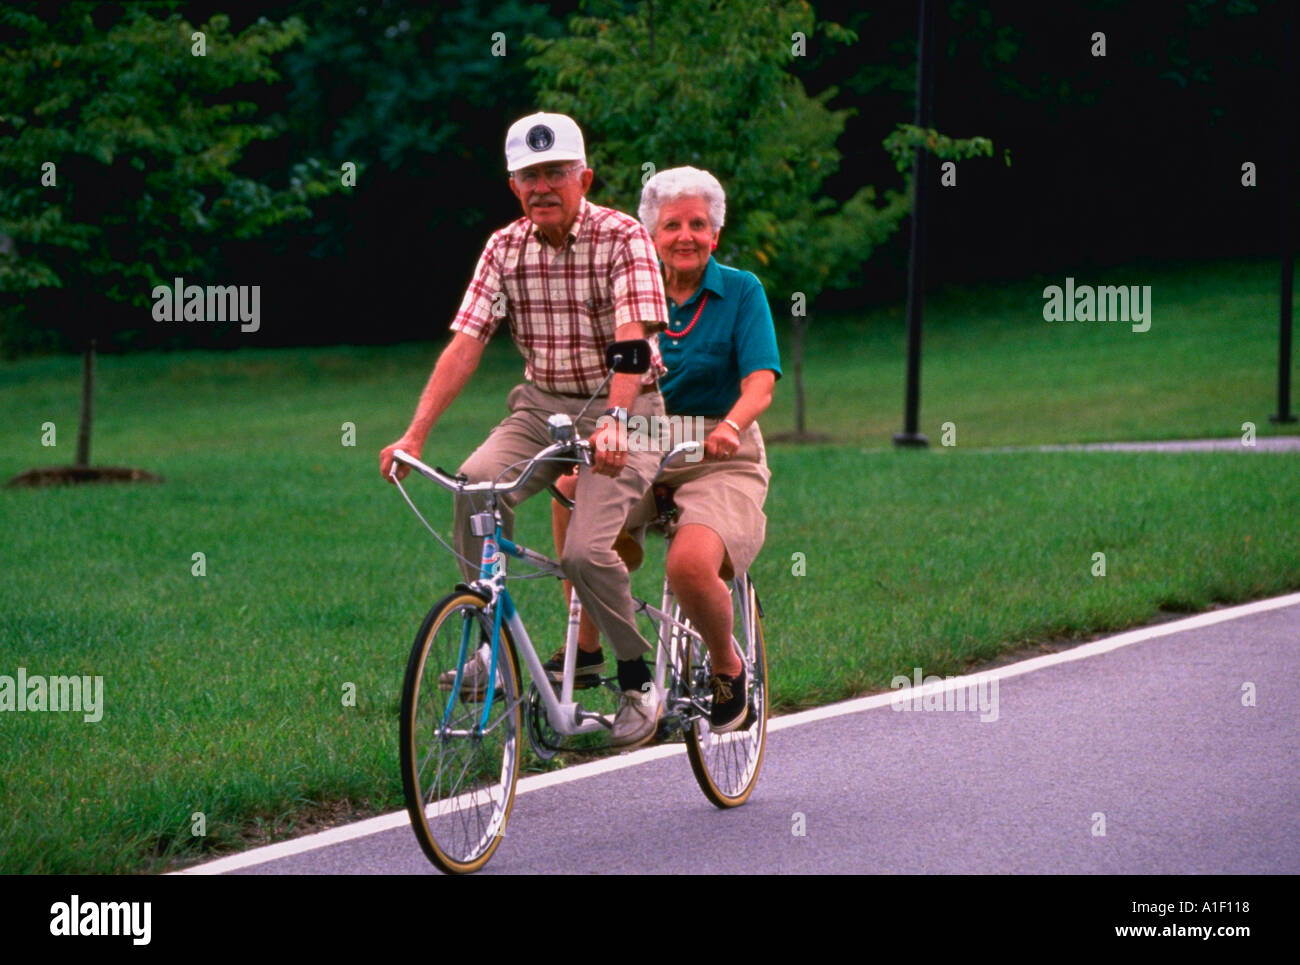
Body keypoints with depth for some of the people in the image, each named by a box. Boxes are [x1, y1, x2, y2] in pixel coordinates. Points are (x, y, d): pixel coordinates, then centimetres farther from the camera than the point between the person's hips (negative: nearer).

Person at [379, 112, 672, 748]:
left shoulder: (622, 238, -13)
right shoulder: (505, 249, 0)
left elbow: (632, 337, -25)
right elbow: (464, 344, -6)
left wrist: (613, 421, -41)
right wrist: (414, 435, -16)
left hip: (623, 411, -4)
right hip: (542, 406, 4)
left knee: (586, 552, -22)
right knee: (477, 482, -26)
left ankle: (639, 683, 0)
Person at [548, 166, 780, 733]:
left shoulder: (741, 292, -1)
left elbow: (760, 383, -12)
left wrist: (730, 426, -34)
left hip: (720, 461, -5)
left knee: (690, 565, -31)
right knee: (571, 492, -24)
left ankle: (728, 670, -2)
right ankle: (585, 646, -11)